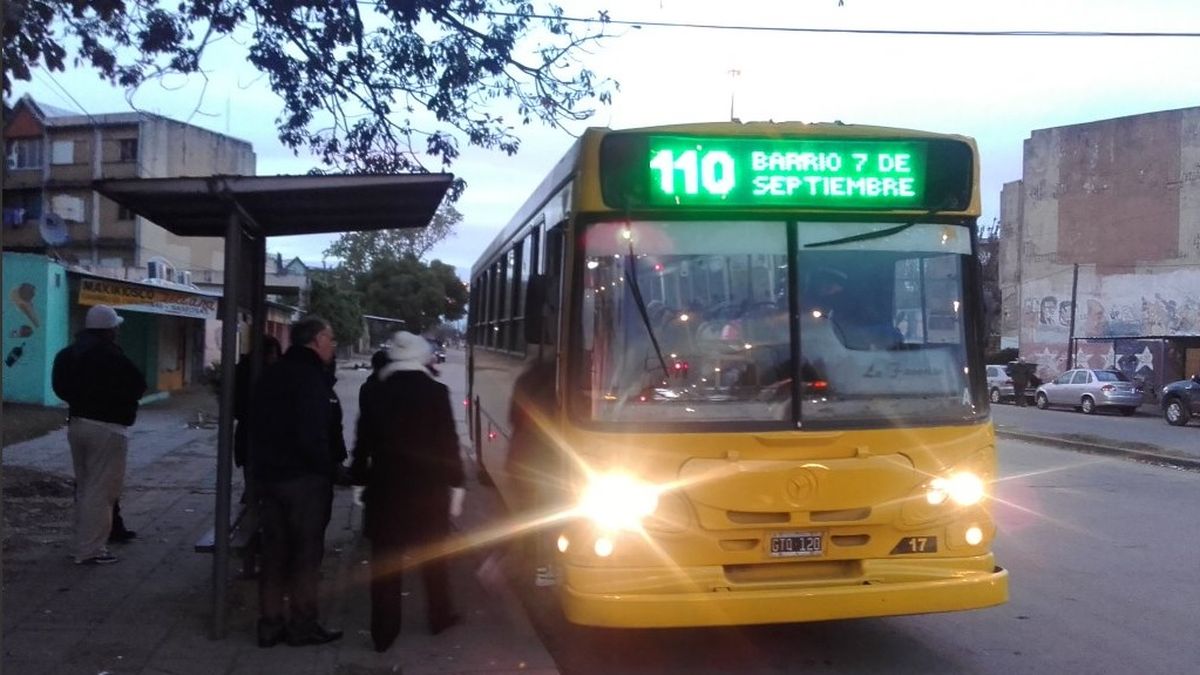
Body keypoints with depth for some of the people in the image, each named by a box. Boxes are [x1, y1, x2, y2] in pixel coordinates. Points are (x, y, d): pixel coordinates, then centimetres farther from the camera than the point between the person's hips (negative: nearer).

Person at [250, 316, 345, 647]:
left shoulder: (271, 375, 12)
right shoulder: (311, 378, -17)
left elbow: (258, 426, 16)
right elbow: (313, 436, -24)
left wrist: (261, 467, 20)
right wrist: (330, 468, -12)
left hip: (268, 474, 8)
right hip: (304, 478, -8)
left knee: (274, 552, 13)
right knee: (306, 552, 4)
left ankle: (270, 623, 19)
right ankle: (303, 625, 11)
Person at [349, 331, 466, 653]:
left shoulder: (373, 392, -1)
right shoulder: (436, 392, -9)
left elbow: (364, 442, 2)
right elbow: (448, 442, -9)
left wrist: (359, 478, 10)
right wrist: (455, 483, -2)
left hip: (385, 487, 1)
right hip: (429, 488, -1)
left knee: (385, 562, 6)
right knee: (433, 557, 16)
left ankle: (383, 632, 9)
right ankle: (440, 617, 28)